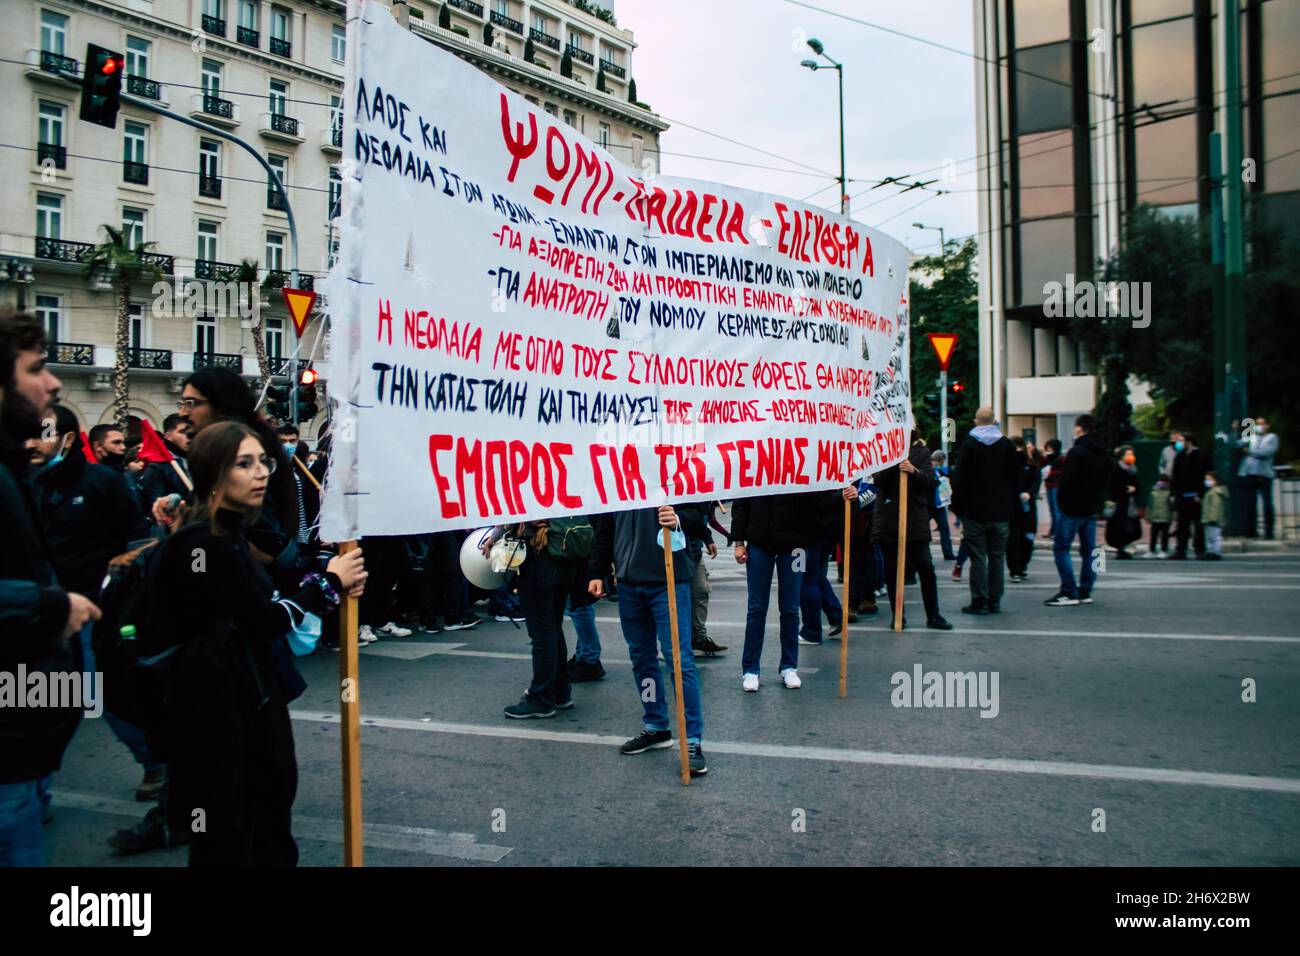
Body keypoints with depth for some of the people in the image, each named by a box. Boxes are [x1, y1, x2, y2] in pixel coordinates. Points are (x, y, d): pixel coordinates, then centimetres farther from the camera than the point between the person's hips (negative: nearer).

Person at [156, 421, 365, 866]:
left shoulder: (233, 533, 10)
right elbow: (267, 620, -22)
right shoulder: (203, 543, -21)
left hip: (250, 689, 10)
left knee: (272, 796, 19)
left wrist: (335, 583, -5)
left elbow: (264, 604, 8)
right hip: (217, 700, -9)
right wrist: (328, 581, -9)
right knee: (226, 829, 3)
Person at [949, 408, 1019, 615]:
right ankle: (994, 601, 10)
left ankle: (979, 601, -2)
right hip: (1002, 513, 3)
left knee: (978, 558, -1)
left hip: (975, 512, -3)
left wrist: (958, 508, 0)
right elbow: (1016, 479, 9)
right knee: (997, 557, 8)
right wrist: (1012, 508, 15)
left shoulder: (969, 445, -4)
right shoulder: (1007, 445, 6)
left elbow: (959, 479, -7)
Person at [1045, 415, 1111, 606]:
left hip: (1073, 508, -8)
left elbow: (1067, 481, -19)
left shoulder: (1076, 452, -16)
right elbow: (1107, 482, 19)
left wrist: (1061, 500, -6)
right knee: (1089, 550, 10)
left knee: (1061, 548, -4)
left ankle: (1069, 593, -8)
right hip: (1092, 508, 8)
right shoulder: (1102, 454, 11)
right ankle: (1085, 592, 14)